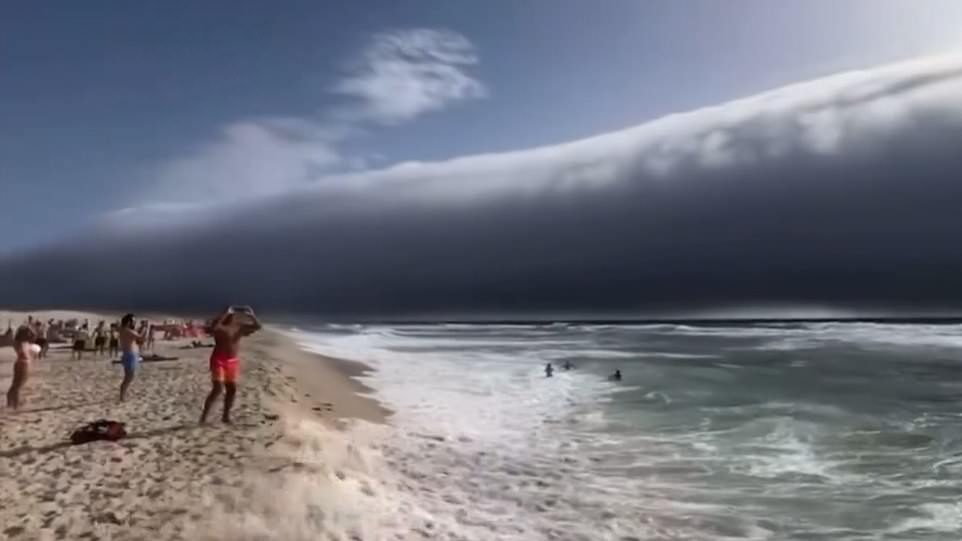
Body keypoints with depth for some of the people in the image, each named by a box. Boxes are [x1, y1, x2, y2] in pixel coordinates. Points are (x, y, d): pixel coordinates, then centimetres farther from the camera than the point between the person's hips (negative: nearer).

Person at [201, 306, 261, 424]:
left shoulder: (240, 326, 3)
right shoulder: (220, 326, -13)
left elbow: (257, 326, 4)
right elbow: (213, 328, -37)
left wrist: (251, 315, -9)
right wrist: (225, 314, -32)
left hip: (233, 361, 6)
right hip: (219, 360, -6)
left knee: (232, 389, 8)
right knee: (217, 389, -14)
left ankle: (226, 416, 21)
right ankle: (204, 416, -5)